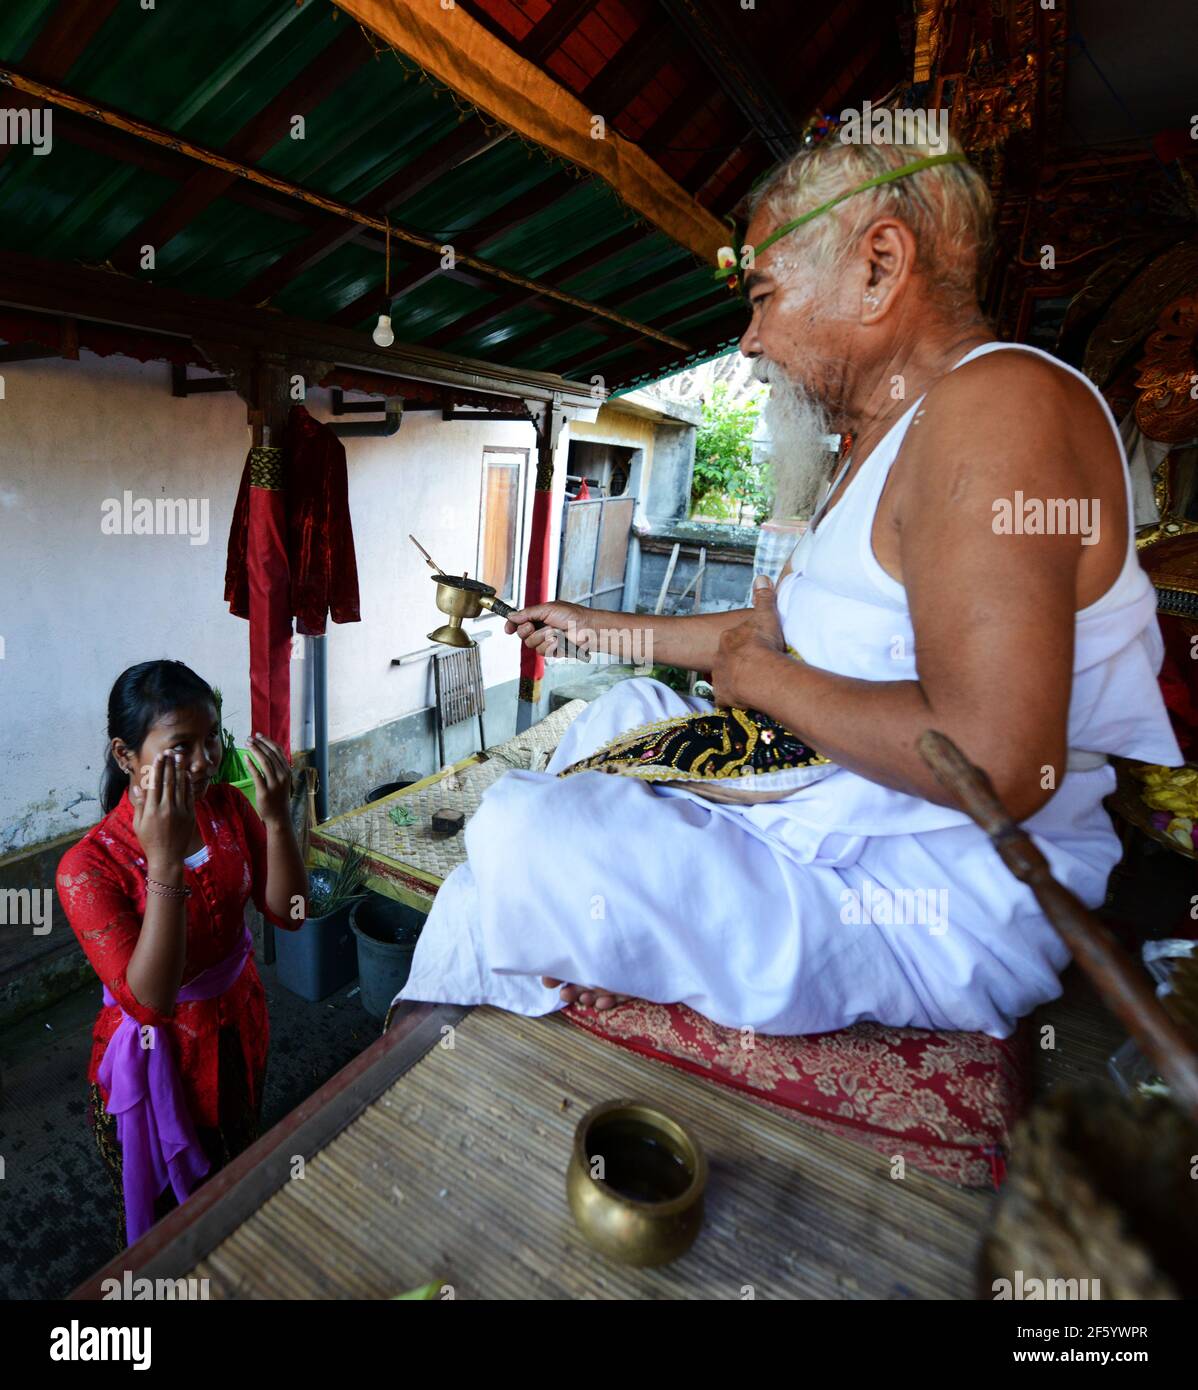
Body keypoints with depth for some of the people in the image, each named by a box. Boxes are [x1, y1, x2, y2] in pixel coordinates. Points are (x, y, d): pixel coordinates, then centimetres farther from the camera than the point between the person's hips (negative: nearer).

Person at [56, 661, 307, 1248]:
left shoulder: (229, 806, -14)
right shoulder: (88, 866, -27)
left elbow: (288, 912, -14)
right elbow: (148, 1000, -34)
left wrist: (277, 819, -30)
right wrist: (166, 862, -44)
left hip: (241, 1029, 5)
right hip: (161, 1055, -4)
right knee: (168, 1226, 23)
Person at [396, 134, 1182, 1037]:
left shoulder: (998, 401, -21)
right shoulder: (884, 435, 13)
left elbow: (996, 765, -31)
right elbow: (779, 625, 19)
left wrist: (759, 675, -17)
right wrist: (601, 627, 24)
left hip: (941, 917, -10)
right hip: (844, 827, 11)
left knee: (518, 837, -18)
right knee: (624, 713, 21)